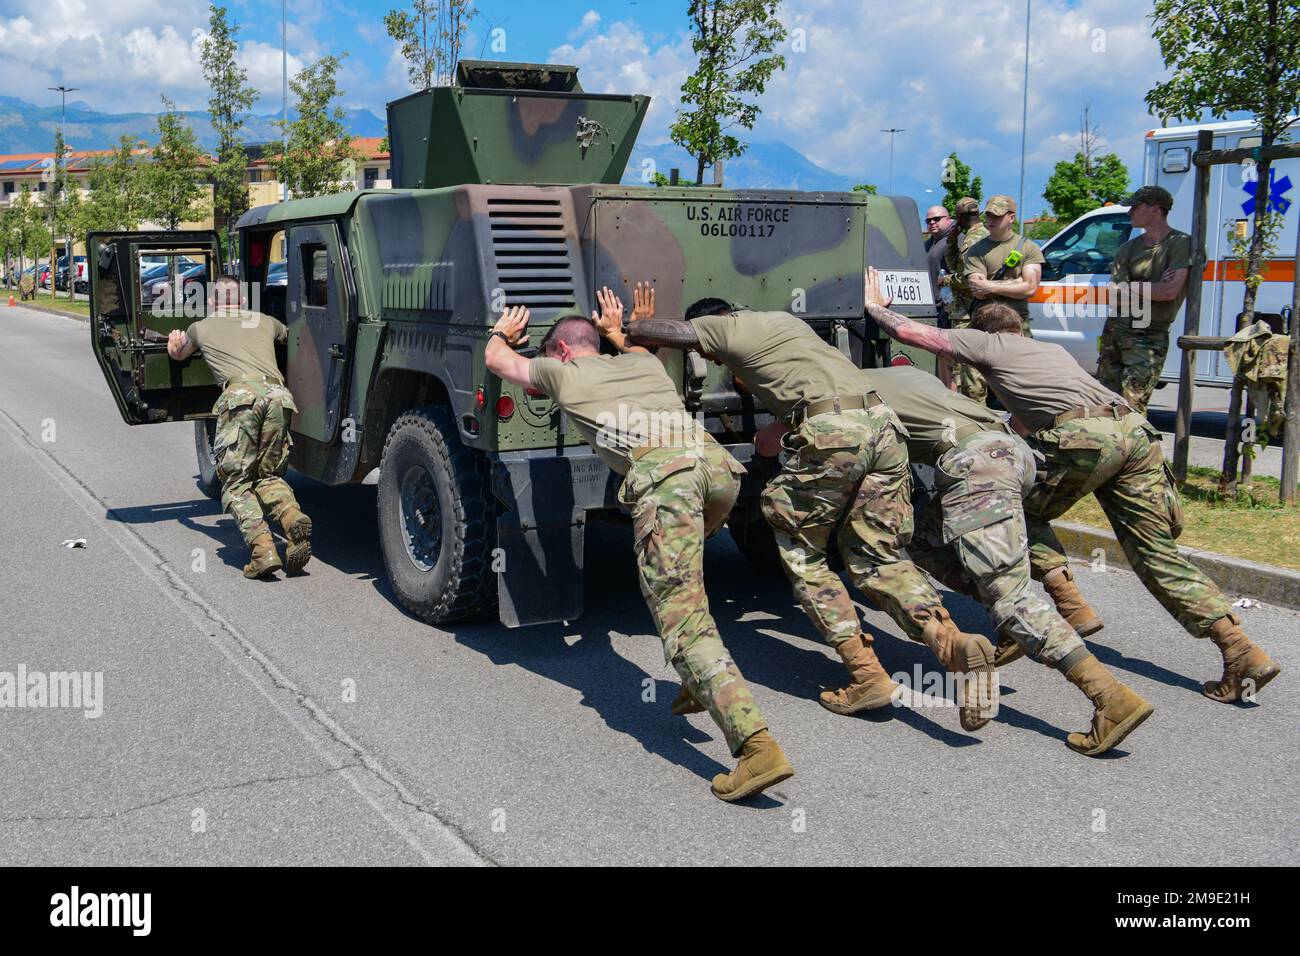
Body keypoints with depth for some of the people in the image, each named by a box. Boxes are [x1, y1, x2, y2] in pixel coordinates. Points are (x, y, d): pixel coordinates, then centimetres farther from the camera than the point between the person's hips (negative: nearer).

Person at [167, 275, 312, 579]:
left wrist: (175, 340, 72)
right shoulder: (265, 321, 32)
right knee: (269, 475, 17)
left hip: (241, 395, -3)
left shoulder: (201, 328, 27)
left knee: (236, 482, 3)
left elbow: (177, 354, 49)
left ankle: (263, 549, -18)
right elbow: (289, 336, 55)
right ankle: (294, 518, -14)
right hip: (278, 393, 3)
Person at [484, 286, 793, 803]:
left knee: (684, 624, -10)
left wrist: (502, 333, 64)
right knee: (680, 575, 34)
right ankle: (702, 682, 24)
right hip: (715, 461, 6)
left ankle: (756, 745, -24)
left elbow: (496, 359, 45)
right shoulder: (645, 363, 37)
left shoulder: (563, 371, 25)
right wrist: (618, 332, 77)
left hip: (662, 474, -6)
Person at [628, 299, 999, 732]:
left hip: (832, 434, -7)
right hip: (883, 422, 7)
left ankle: (866, 675, 1)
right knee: (878, 558, 11)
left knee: (801, 554, 10)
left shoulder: (725, 328, 12)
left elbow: (640, 330, 17)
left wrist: (628, 338, 37)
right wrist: (781, 426, 35)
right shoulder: (785, 319, 32)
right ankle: (952, 641, -11)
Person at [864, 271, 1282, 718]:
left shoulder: (985, 342, 21)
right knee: (1157, 551, 7)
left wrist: (875, 307, 40)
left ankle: (1072, 607, 2)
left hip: (1083, 437, -6)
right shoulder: (1052, 349, 38)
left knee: (1021, 512, 17)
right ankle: (1242, 652, -1)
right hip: (1135, 429, 6)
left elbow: (911, 332, 22)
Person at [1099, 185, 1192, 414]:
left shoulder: (1181, 243, -4)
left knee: (1130, 407, -13)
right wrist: (1152, 288, -9)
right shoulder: (1129, 248, 11)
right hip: (1115, 330, 6)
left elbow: (1170, 291, -17)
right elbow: (1114, 297, 2)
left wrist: (1129, 287, -6)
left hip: (1150, 337, -6)